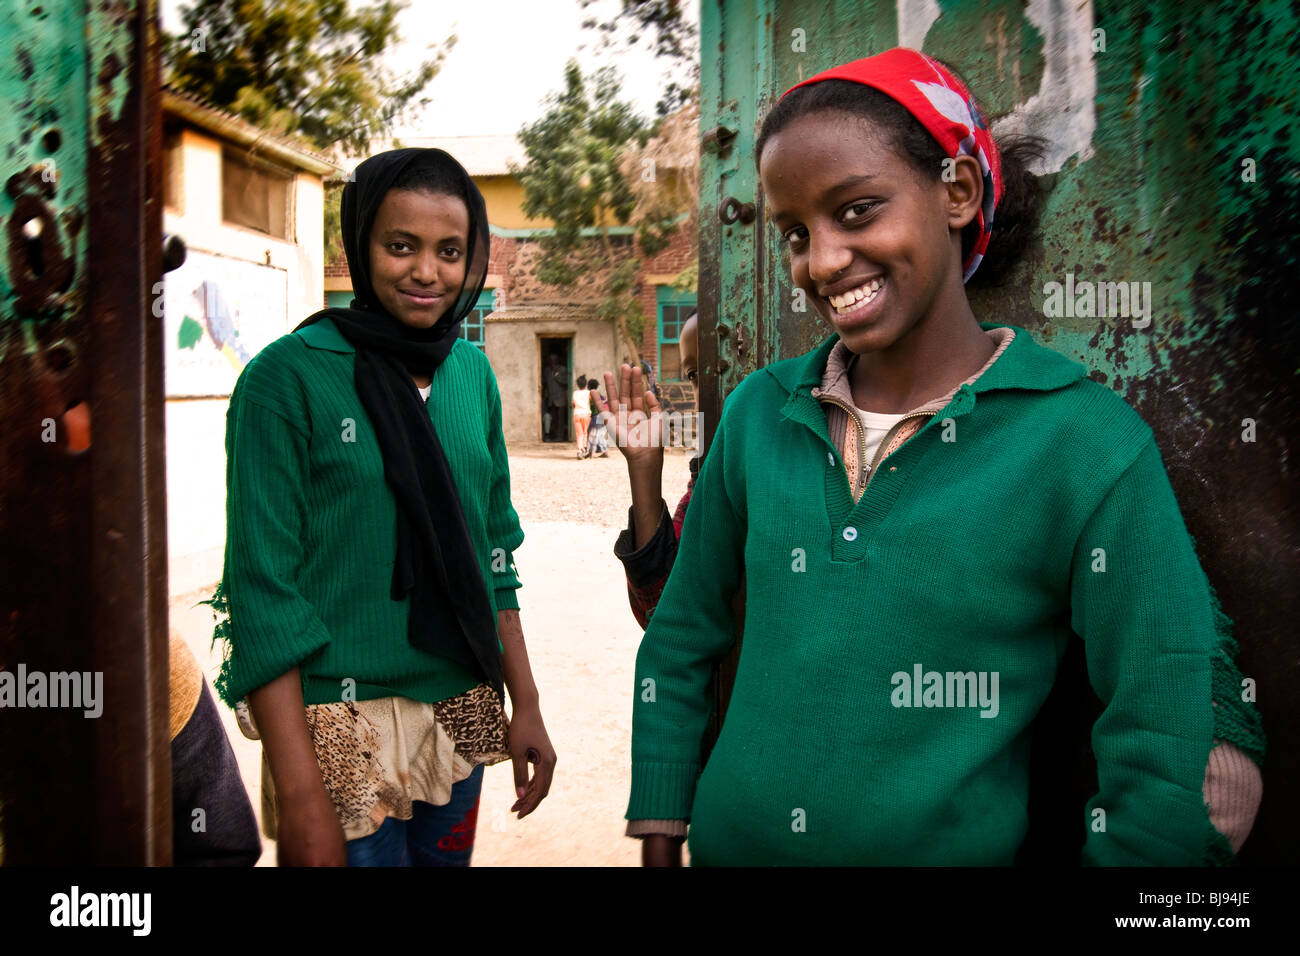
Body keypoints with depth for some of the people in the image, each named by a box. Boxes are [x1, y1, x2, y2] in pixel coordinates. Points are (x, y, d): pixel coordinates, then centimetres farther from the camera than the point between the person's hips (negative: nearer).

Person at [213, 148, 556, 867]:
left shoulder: (471, 371, 5)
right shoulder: (287, 377, -11)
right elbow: (261, 590, -13)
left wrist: (524, 705, 9)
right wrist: (299, 796, -16)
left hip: (461, 714, 6)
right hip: (344, 724, -5)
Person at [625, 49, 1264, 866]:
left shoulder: (1088, 443, -16)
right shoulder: (759, 413, -4)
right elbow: (679, 646, 4)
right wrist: (660, 839, 2)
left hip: (953, 848, -3)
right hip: (730, 843, 4)